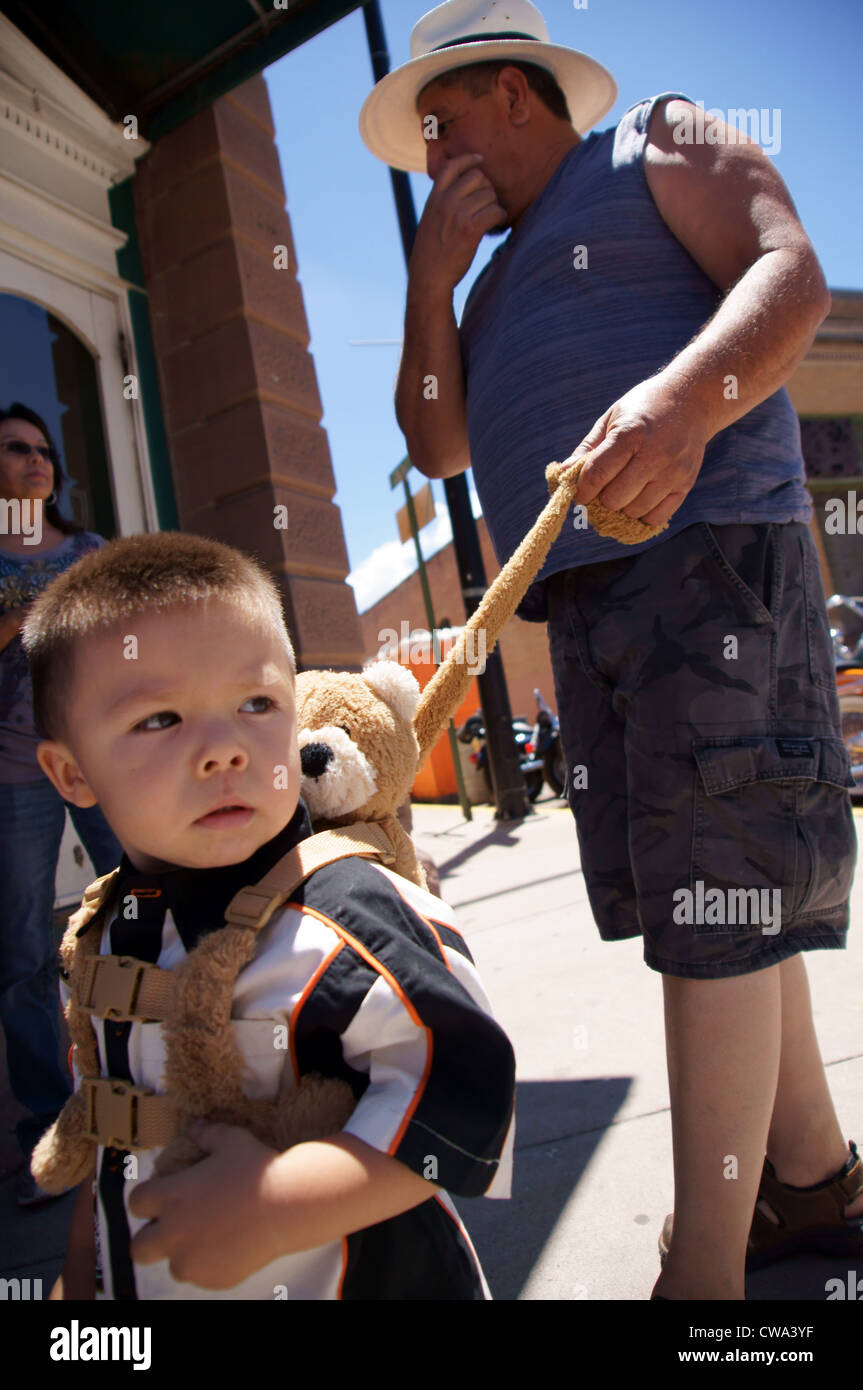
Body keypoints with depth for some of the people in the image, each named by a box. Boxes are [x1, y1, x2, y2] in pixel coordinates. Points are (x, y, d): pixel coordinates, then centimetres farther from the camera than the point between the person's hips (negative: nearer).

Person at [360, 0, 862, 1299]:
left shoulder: (659, 140, 12)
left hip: (707, 556, -7)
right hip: (586, 601, 7)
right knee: (725, 896, 8)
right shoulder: (498, 282, 30)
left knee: (719, 896, -11)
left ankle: (706, 1267, -4)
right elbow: (439, 445, 19)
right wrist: (432, 279, 12)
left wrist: (685, 394, -25)